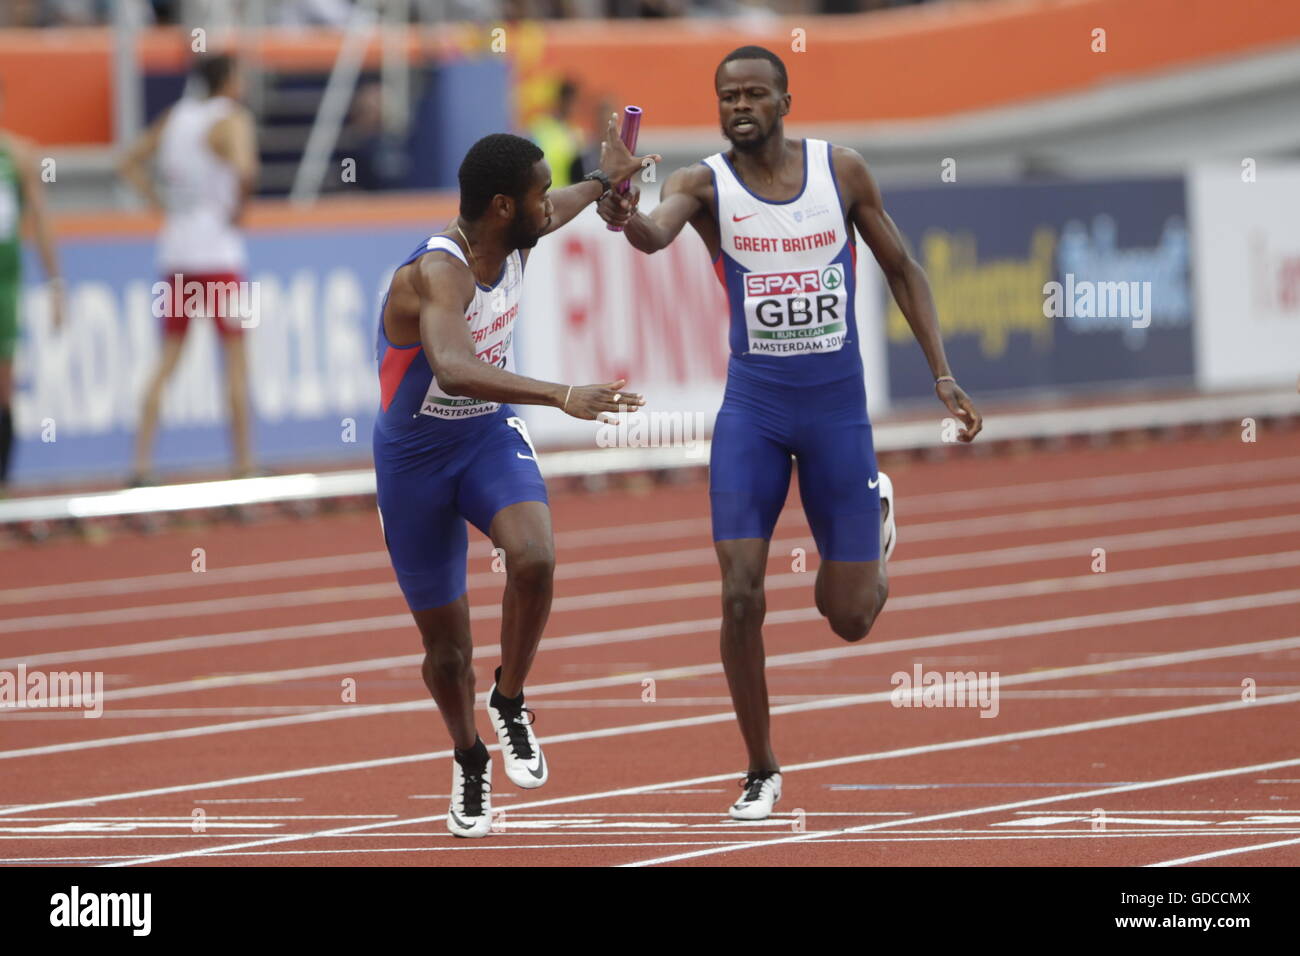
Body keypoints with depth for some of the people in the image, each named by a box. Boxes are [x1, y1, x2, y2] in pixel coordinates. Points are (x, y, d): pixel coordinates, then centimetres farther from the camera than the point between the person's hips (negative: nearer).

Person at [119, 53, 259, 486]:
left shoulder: (174, 118, 11)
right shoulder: (232, 121, -11)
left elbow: (130, 163, 17)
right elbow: (245, 170, -29)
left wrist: (163, 206, 12)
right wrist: (239, 209, -11)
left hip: (174, 247, 6)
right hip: (218, 251, -6)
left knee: (167, 359, 10)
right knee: (236, 357, 3)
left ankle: (142, 462, 3)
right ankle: (244, 464, 3)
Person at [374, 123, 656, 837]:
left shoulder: (512, 242, -6)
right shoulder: (438, 274, -30)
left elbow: (552, 213, 23)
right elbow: (454, 370, -50)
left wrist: (605, 180, 35)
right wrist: (562, 396, -57)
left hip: (491, 436, 5)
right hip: (417, 457, -5)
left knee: (534, 558, -28)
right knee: (447, 650, 5)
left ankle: (510, 702, -3)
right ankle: (468, 759, 37)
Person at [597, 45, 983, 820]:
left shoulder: (842, 171, -3)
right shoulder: (707, 184, -8)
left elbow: (902, 270, 7)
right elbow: (655, 233, -30)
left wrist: (944, 376, 1)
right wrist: (627, 219, -55)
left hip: (838, 407, 0)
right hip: (753, 407, 0)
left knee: (849, 618, 5)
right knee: (741, 595, -10)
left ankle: (877, 511, 41)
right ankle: (762, 771, 9)